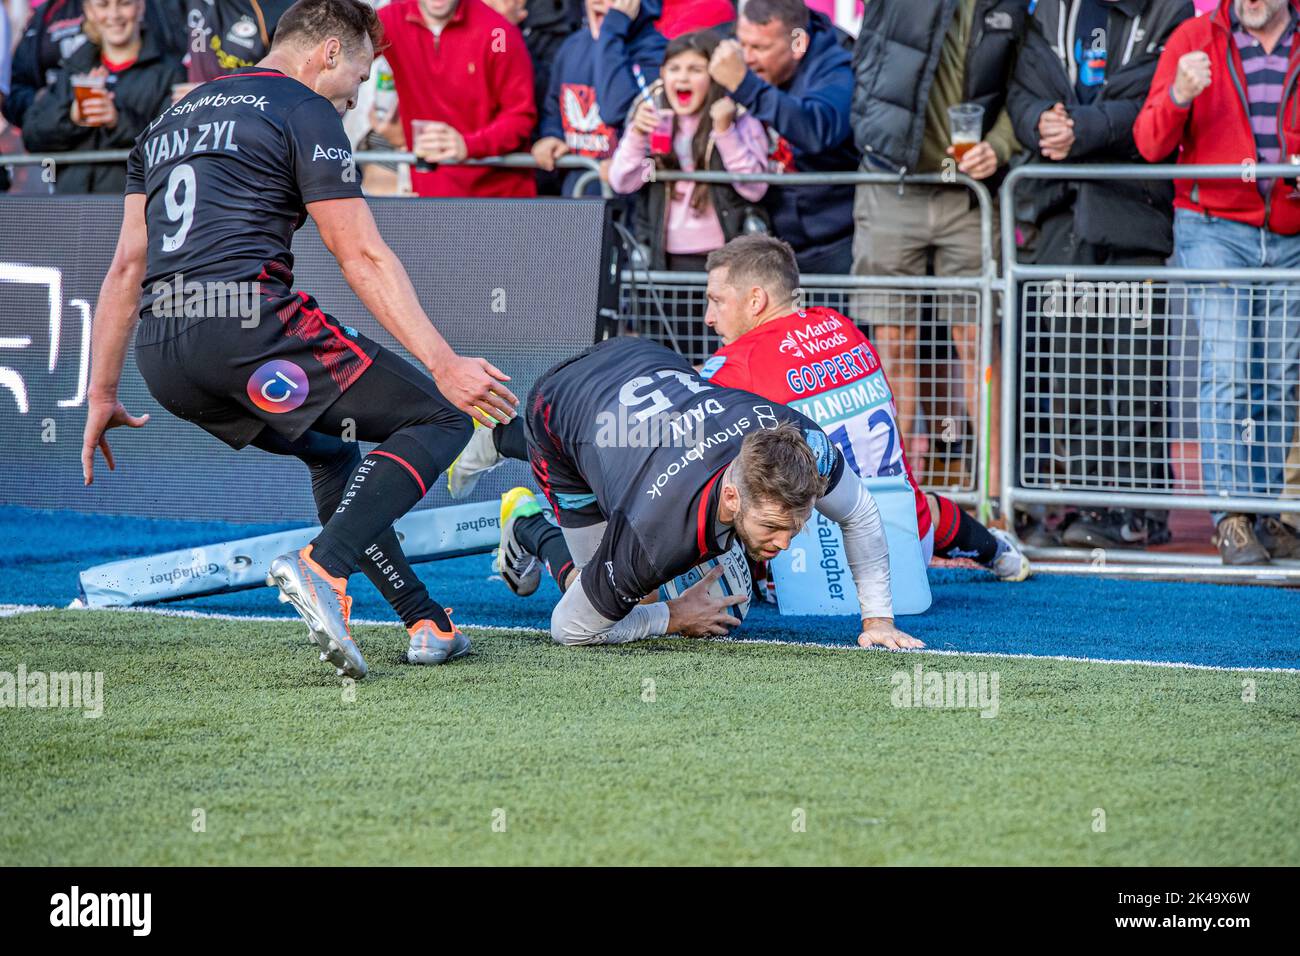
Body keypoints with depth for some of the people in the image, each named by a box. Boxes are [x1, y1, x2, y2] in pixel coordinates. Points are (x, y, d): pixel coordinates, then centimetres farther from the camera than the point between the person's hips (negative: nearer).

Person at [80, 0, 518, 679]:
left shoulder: (170, 121, 26)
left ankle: (426, 624, 18)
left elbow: (127, 266, 24)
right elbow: (363, 259, -5)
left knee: (334, 449, 28)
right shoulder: (306, 113, 3)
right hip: (249, 324, -8)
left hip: (161, 362, 8)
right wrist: (443, 365, -7)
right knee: (439, 419, -2)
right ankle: (323, 566, -24)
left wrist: (101, 395, 25)